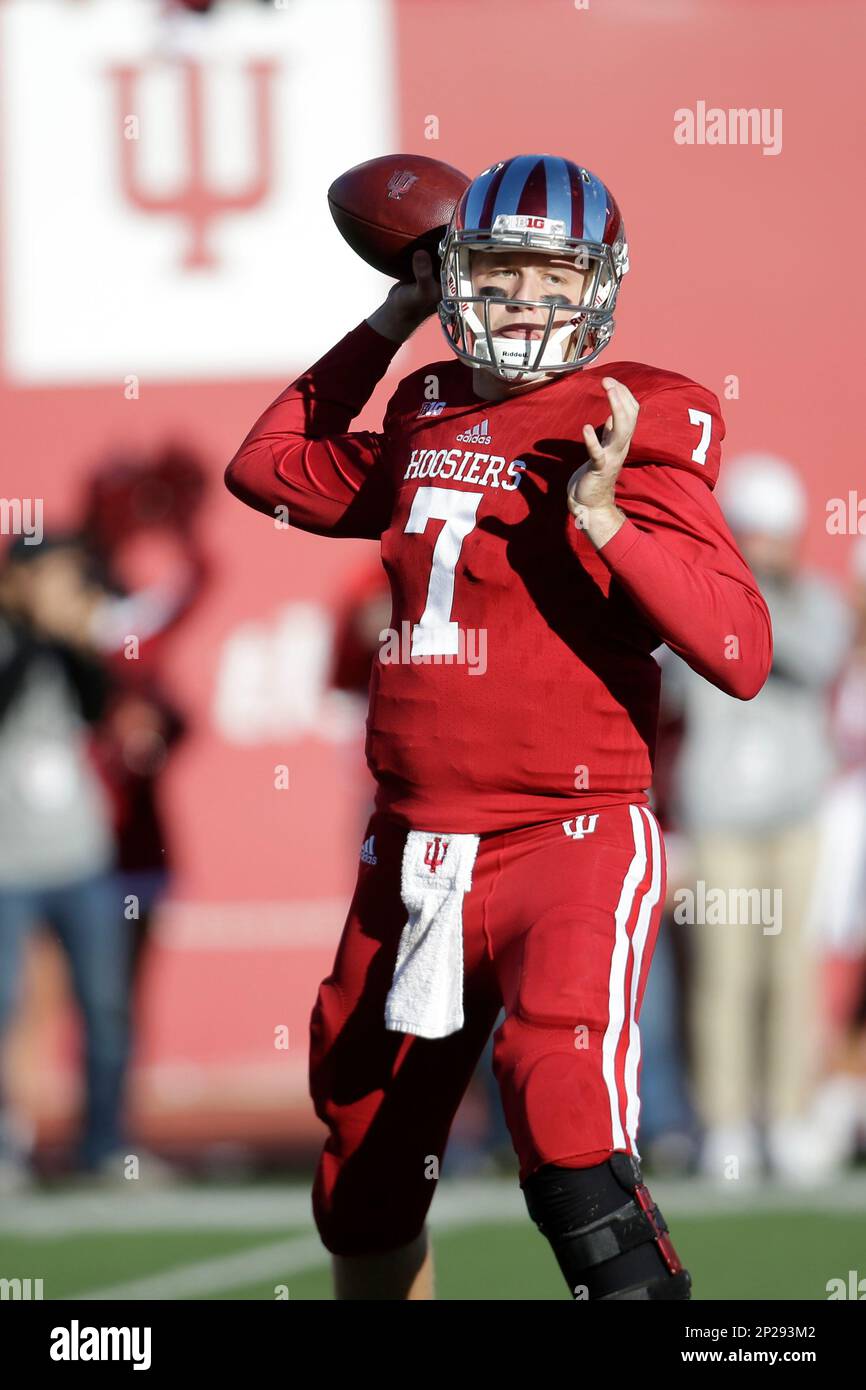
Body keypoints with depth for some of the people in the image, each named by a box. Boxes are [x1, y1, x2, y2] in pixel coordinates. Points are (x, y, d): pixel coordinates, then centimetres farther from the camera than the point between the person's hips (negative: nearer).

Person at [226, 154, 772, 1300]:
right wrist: (387, 328, 25)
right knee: (363, 1191, 16)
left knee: (567, 1123, -31)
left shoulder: (629, 430, -6)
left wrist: (605, 522, -25)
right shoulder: (428, 422, 12)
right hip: (414, 851, 7)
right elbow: (268, 469, 31)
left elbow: (741, 655, -14)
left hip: (571, 843, -7)